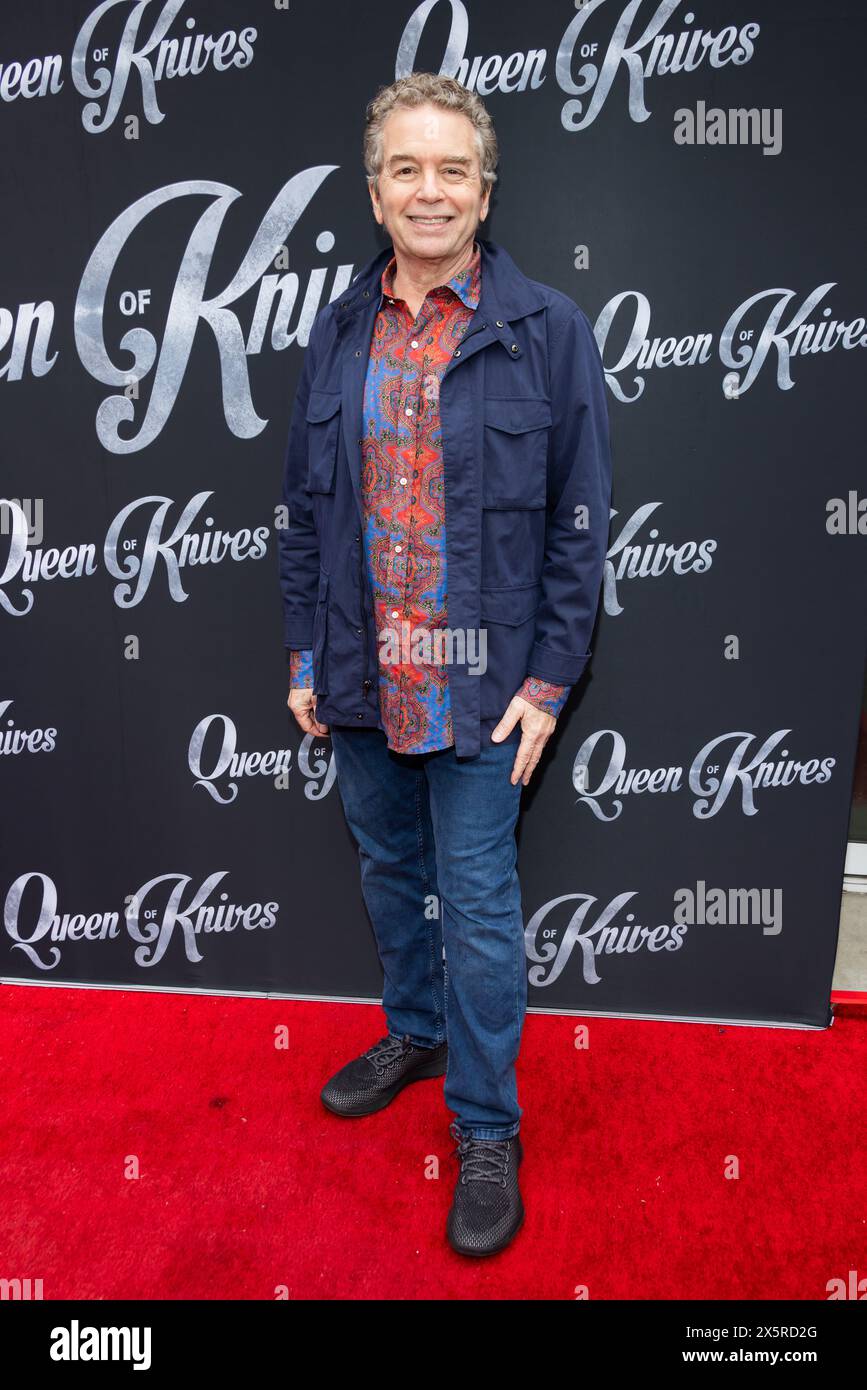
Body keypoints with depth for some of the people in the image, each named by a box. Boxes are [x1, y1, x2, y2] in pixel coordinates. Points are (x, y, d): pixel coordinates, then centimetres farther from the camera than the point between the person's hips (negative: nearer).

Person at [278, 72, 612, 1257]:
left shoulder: (549, 330, -6)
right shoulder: (338, 332, 6)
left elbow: (580, 521, -6)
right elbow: (305, 506, 9)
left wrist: (549, 681, -10)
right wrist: (306, 655, 7)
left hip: (479, 683, -4)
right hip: (359, 679, 5)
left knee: (477, 907, 5)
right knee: (390, 872, 20)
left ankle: (487, 1134, 25)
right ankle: (417, 1031, 45)